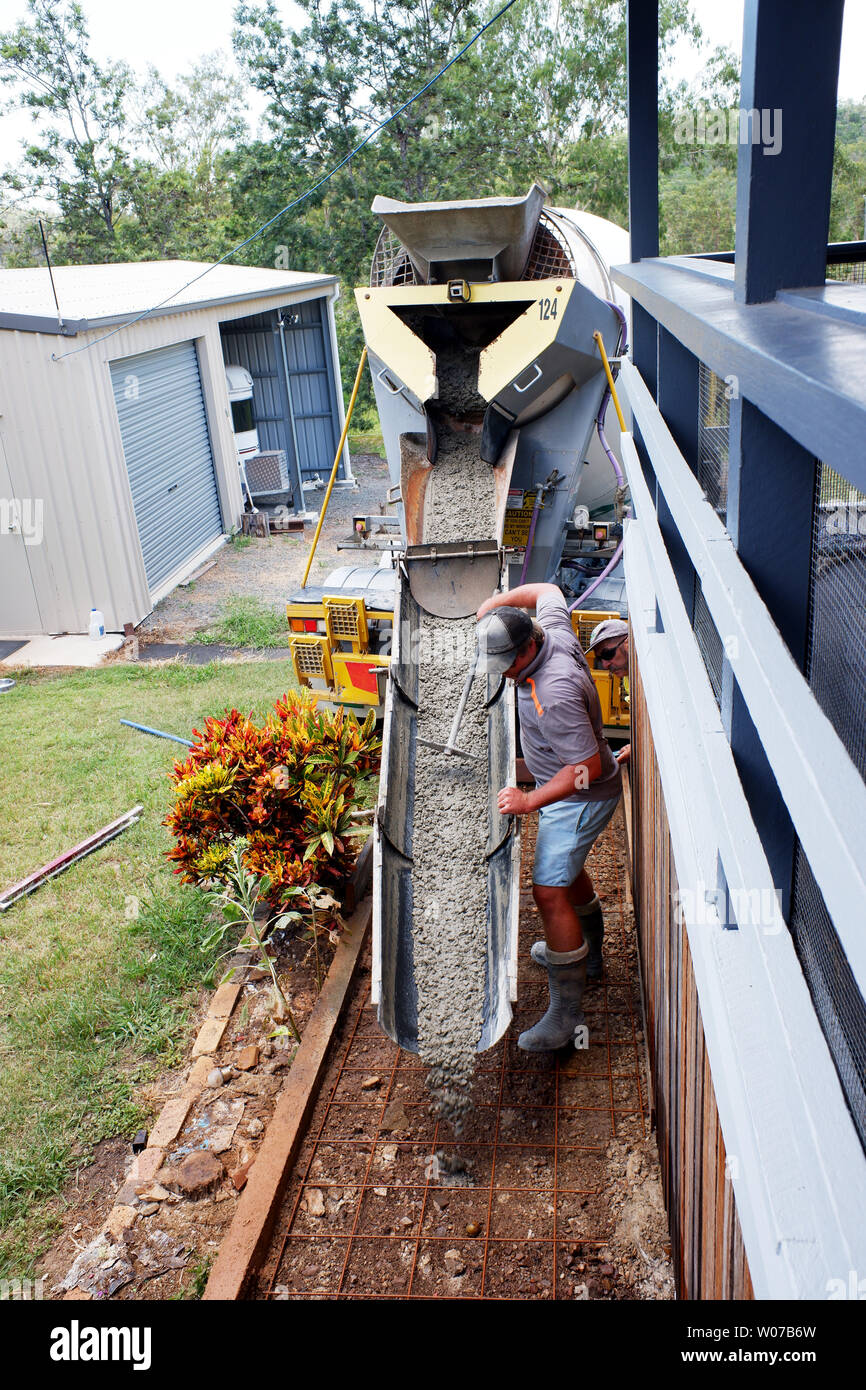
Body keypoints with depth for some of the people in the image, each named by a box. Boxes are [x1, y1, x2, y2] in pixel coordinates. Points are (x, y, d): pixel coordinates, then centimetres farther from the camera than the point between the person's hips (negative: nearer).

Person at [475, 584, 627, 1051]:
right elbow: (547, 592, 14)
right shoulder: (552, 630, -9)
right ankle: (588, 955, 49)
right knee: (565, 868, 27)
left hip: (580, 798, -10)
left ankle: (564, 1014, -2)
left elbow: (588, 767, -33)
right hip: (566, 788, 11)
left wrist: (531, 800, -32)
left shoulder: (554, 694, -36)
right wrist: (497, 603, 5)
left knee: (549, 891, -11)